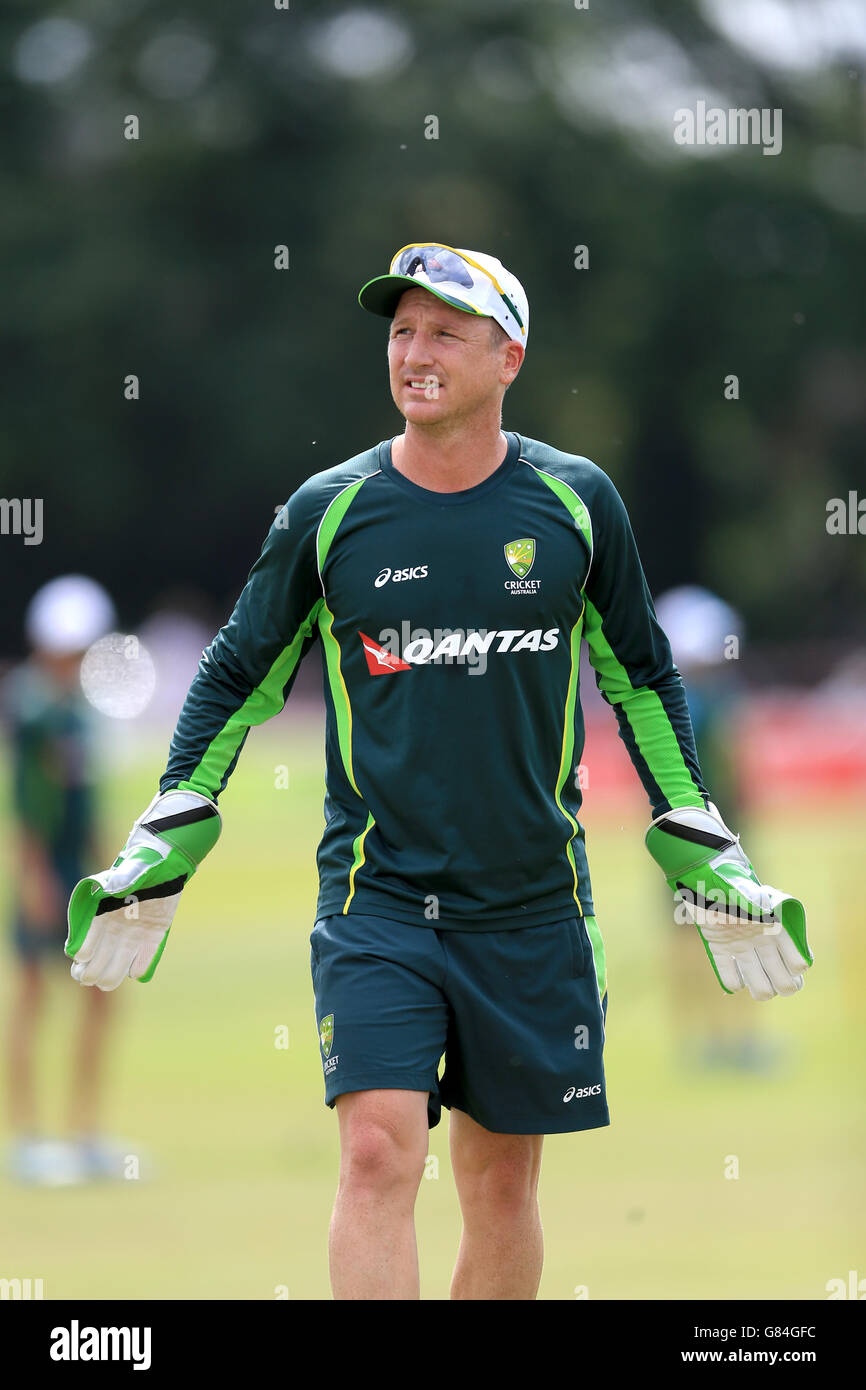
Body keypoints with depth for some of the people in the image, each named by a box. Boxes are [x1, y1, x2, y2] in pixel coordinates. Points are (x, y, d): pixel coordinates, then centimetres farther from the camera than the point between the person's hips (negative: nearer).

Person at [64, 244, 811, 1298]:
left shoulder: (576, 501, 1)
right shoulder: (327, 513, -2)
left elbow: (640, 676, 14)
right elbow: (238, 675, 11)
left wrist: (698, 845, 12)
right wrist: (167, 842, 5)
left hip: (532, 905, 2)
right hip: (376, 896, -2)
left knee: (502, 1181, 7)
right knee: (378, 1152, -17)